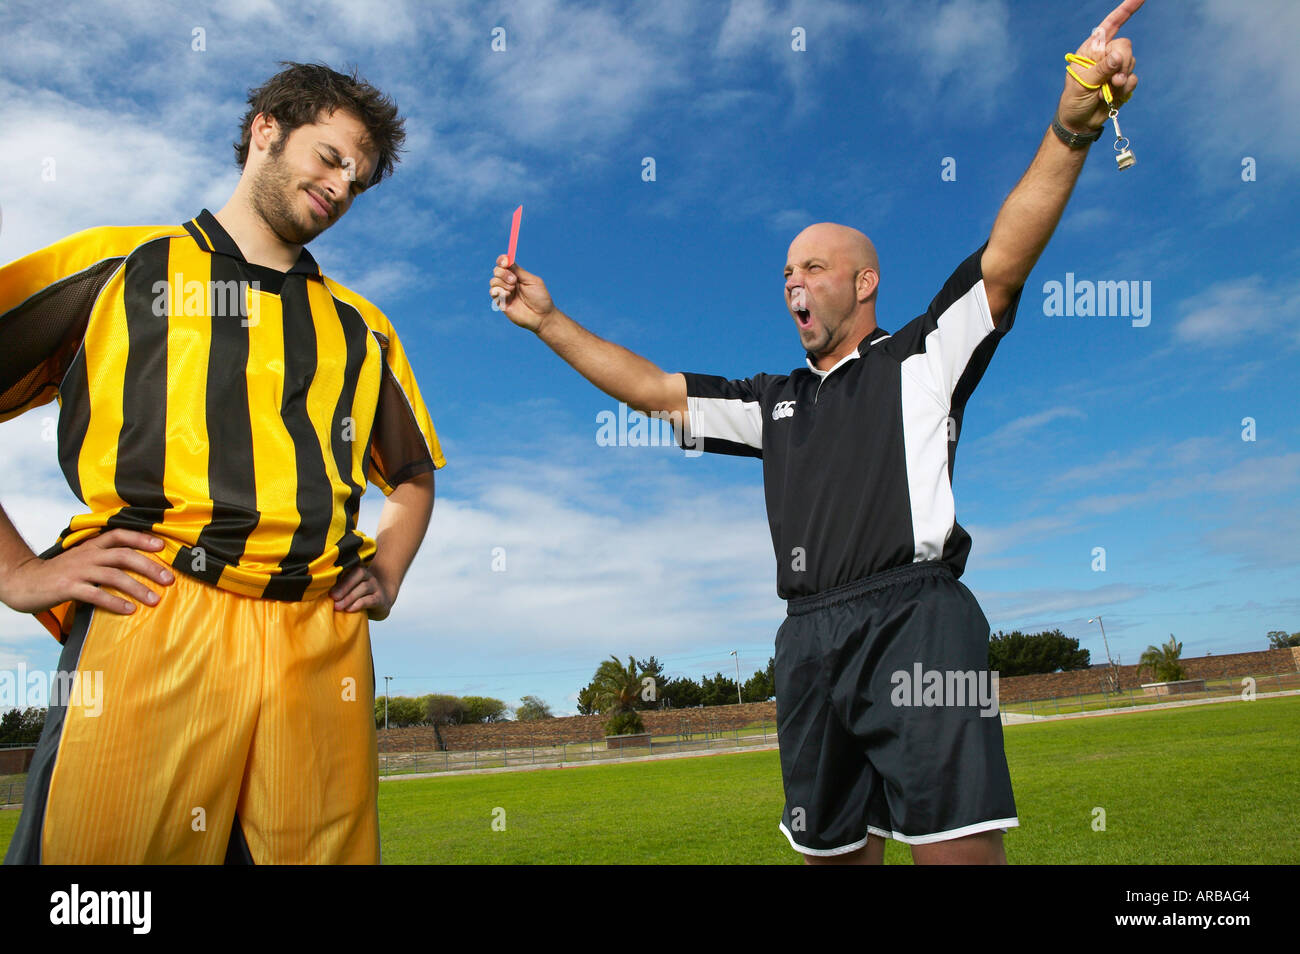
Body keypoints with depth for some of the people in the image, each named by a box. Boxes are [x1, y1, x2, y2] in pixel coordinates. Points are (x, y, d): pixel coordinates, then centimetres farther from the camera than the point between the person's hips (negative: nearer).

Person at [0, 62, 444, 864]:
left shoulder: (361, 328, 23)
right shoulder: (117, 264, 14)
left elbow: (415, 475, 33)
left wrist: (386, 577, 17)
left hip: (324, 642, 3)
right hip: (150, 619, -2)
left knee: (323, 849, 2)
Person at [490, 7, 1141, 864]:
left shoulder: (921, 361, 10)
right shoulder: (776, 402, 24)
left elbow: (1003, 262, -5)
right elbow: (652, 390, 23)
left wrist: (1069, 132, -19)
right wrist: (550, 321, 20)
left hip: (914, 618, -5)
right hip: (811, 638, 6)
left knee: (957, 847, -14)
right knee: (832, 850, 10)